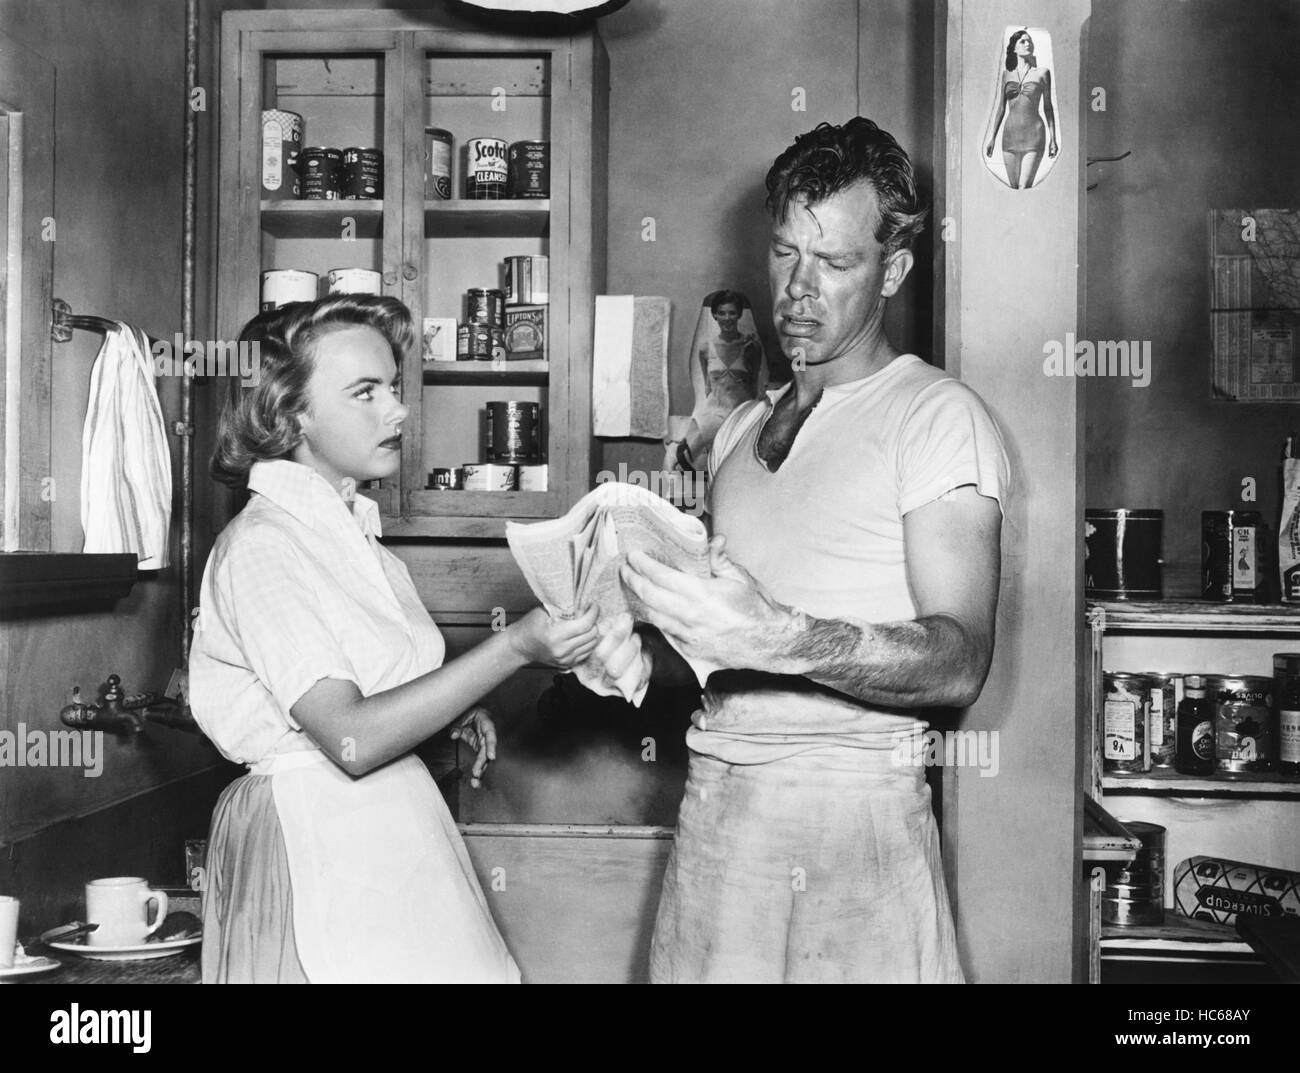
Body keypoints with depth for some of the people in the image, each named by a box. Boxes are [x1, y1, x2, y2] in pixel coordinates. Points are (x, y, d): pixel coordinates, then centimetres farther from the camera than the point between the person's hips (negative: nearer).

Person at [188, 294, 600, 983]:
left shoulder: (350, 530, 10)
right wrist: (517, 647, -27)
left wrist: (454, 713, 1)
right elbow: (351, 738, -24)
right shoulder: (260, 544, -16)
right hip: (312, 835, -8)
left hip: (391, 822, 8)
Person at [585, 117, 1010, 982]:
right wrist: (646, 649, 2)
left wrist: (789, 640, -31)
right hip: (714, 802, 5)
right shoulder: (742, 430, 16)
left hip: (855, 807, -5)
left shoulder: (938, 414, -5)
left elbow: (961, 662, -17)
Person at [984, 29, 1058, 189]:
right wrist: (991, 138, 3)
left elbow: (1047, 107, 10)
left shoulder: (1042, 73, 6)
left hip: (1033, 134, -3)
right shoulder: (1006, 75, 10)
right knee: (1014, 188, 5)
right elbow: (999, 108, 10)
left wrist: (1053, 138, 7)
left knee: (1025, 187, -13)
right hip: (1010, 135, 3)